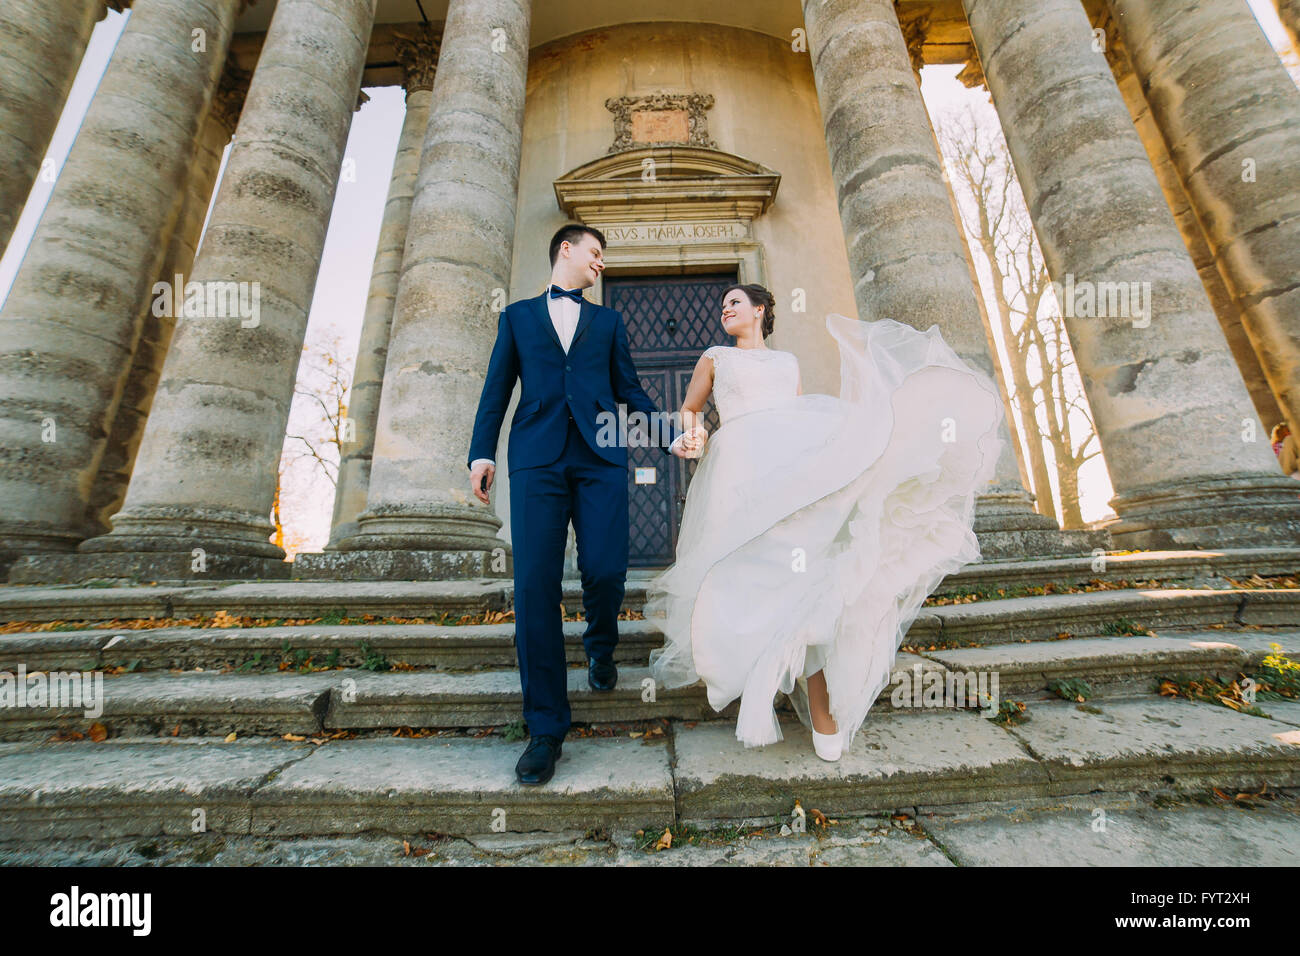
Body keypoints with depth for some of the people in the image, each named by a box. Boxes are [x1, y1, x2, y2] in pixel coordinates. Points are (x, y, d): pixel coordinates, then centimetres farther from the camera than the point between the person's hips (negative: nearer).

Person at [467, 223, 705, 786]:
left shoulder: (608, 321, 26)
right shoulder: (517, 315, 22)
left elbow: (630, 390, 19)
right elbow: (497, 388, 14)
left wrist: (672, 436, 6)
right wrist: (482, 452, 1)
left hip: (601, 456, 1)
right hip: (537, 456, -1)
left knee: (605, 571, -11)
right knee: (535, 585, -8)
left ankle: (600, 649, 26)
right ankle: (546, 728, 5)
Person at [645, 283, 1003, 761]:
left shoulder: (789, 362, 32)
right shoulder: (715, 357, 26)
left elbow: (806, 417, 26)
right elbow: (688, 410, 28)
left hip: (797, 461, 2)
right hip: (745, 465, -1)